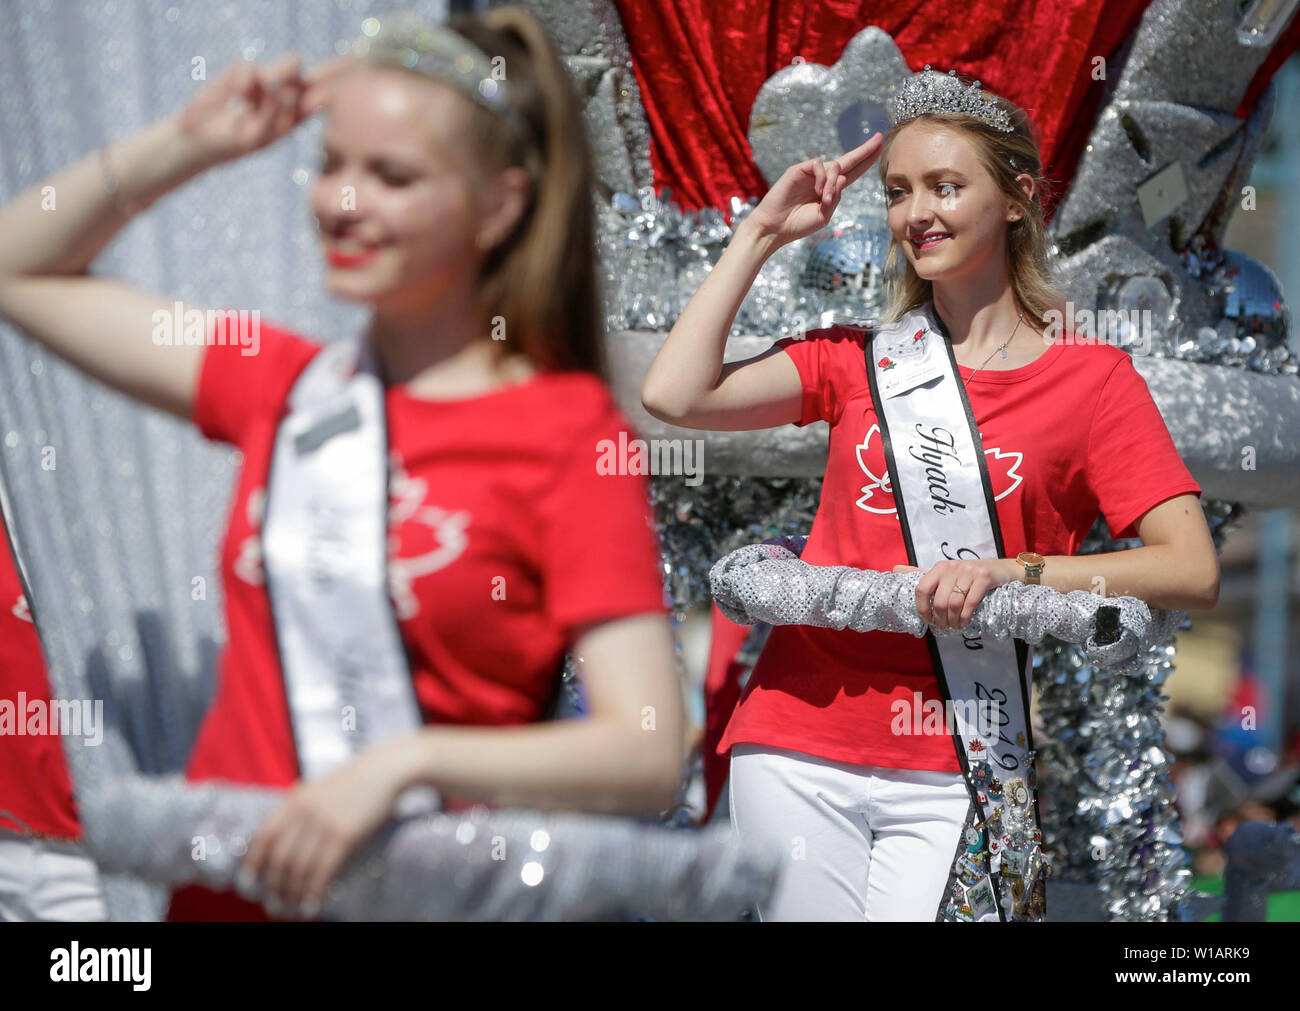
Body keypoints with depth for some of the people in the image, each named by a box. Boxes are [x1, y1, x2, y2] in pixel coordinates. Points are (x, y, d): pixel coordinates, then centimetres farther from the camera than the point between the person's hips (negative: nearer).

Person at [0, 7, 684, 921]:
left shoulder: (572, 435, -4)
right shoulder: (286, 385, 11)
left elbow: (648, 757, -11)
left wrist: (405, 761, -21)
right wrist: (189, 143, 12)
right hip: (225, 889, 4)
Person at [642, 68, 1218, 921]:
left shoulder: (1093, 378, 2)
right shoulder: (857, 360, 11)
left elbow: (1193, 571, -8)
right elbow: (676, 396, -3)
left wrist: (1012, 572, -19)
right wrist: (762, 233, 4)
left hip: (952, 769, -2)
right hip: (804, 737, 3)